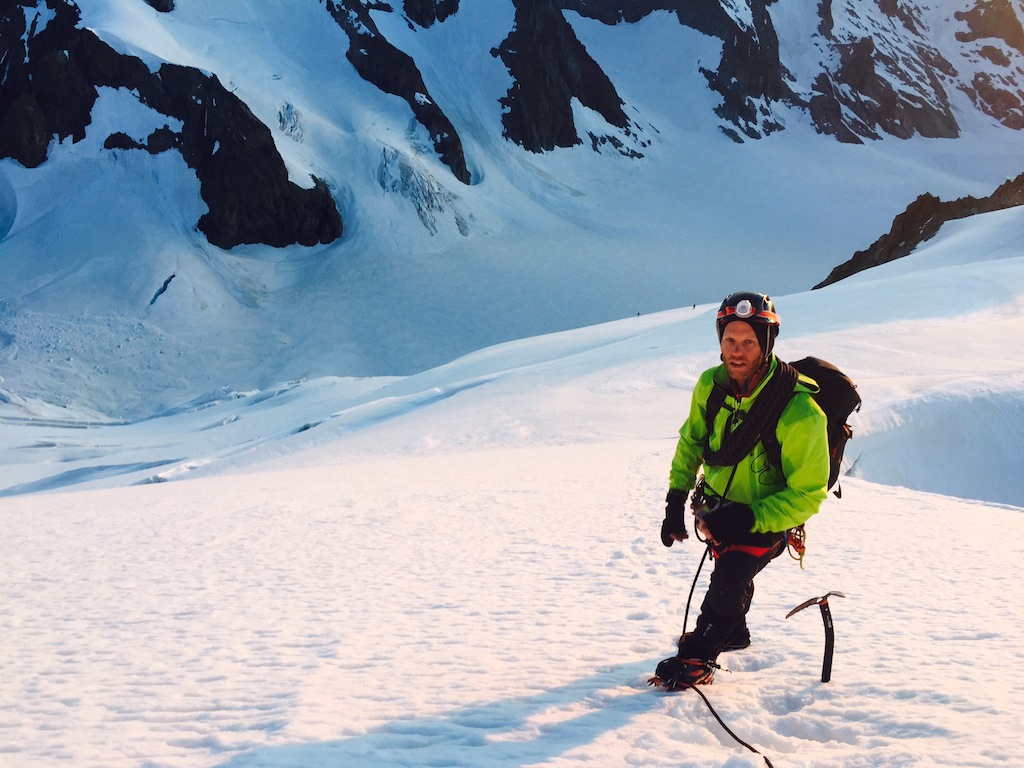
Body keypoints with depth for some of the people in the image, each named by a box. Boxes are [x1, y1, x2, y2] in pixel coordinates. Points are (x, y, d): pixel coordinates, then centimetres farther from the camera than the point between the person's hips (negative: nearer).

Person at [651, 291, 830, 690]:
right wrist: (676, 500, 1)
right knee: (726, 568, 26)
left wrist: (747, 520, -31)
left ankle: (697, 659, 1)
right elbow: (691, 440, 6)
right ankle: (733, 632, 57)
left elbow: (808, 493, -23)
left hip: (764, 521, -6)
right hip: (717, 507, 6)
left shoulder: (799, 412, -31)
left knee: (729, 580, -23)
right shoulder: (711, 386, -14)